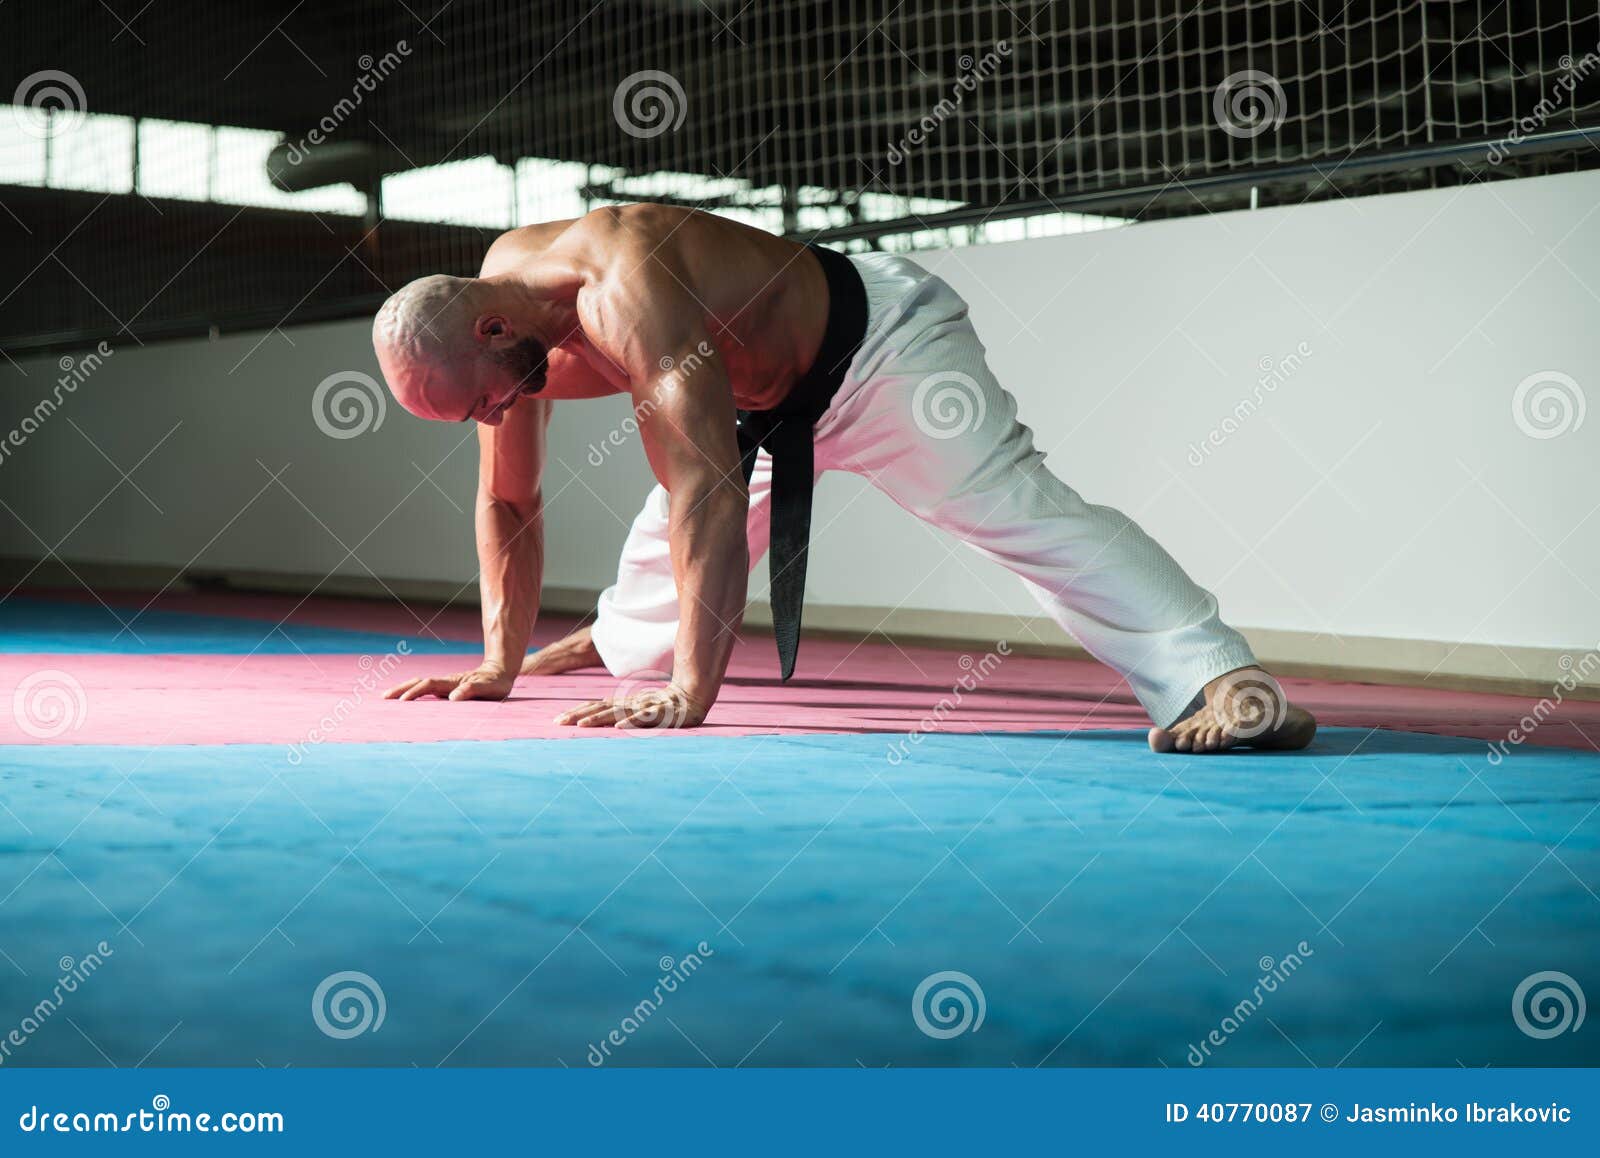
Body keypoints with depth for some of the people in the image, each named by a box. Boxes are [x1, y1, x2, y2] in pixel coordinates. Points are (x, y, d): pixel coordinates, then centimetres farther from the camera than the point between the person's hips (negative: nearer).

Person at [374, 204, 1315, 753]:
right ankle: (619, 642, 56)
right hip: (772, 401, 9)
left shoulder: (627, 291, -39)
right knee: (666, 539, 21)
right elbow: (509, 502, 3)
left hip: (882, 342, -9)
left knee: (1026, 516, -27)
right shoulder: (494, 309, -11)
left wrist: (691, 695, -43)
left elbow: (710, 490, -44)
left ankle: (1220, 678, -40)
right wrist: (499, 666, 3)